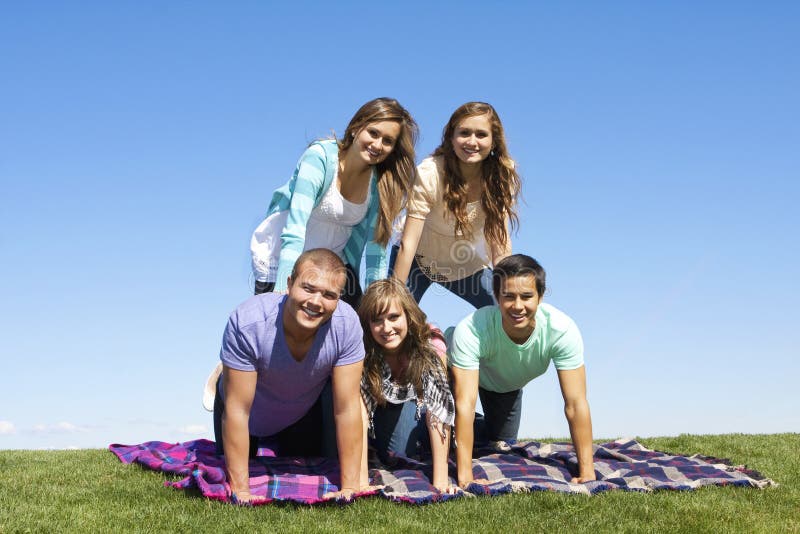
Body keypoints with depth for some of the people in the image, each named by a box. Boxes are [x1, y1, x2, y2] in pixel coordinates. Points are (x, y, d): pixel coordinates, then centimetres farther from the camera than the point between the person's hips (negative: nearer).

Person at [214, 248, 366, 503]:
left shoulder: (347, 325, -35)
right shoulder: (246, 322, -41)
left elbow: (347, 409, -29)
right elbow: (237, 410, -34)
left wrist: (350, 487, -28)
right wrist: (240, 490, -31)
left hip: (303, 413, 2)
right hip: (249, 410, -2)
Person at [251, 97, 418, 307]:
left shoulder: (382, 182, -10)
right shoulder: (320, 157, -23)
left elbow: (376, 245, -7)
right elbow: (295, 230, -32)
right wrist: (284, 291, -40)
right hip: (282, 261, -4)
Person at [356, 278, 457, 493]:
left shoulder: (431, 344, -32)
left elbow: (437, 409, -36)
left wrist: (440, 480, -43)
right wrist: (360, 481, -46)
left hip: (417, 410, 1)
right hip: (381, 409, -1)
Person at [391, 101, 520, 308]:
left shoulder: (502, 175, -19)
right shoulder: (429, 174, -29)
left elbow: (500, 240, -17)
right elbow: (408, 244, -29)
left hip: (468, 264, 3)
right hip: (419, 260, -3)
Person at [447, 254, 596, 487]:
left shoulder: (562, 330, -41)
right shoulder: (470, 331, -48)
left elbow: (576, 403, -38)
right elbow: (465, 404, -48)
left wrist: (586, 472, -41)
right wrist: (465, 477, -51)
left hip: (508, 385, 2)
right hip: (468, 373, -2)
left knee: (501, 445, 15)